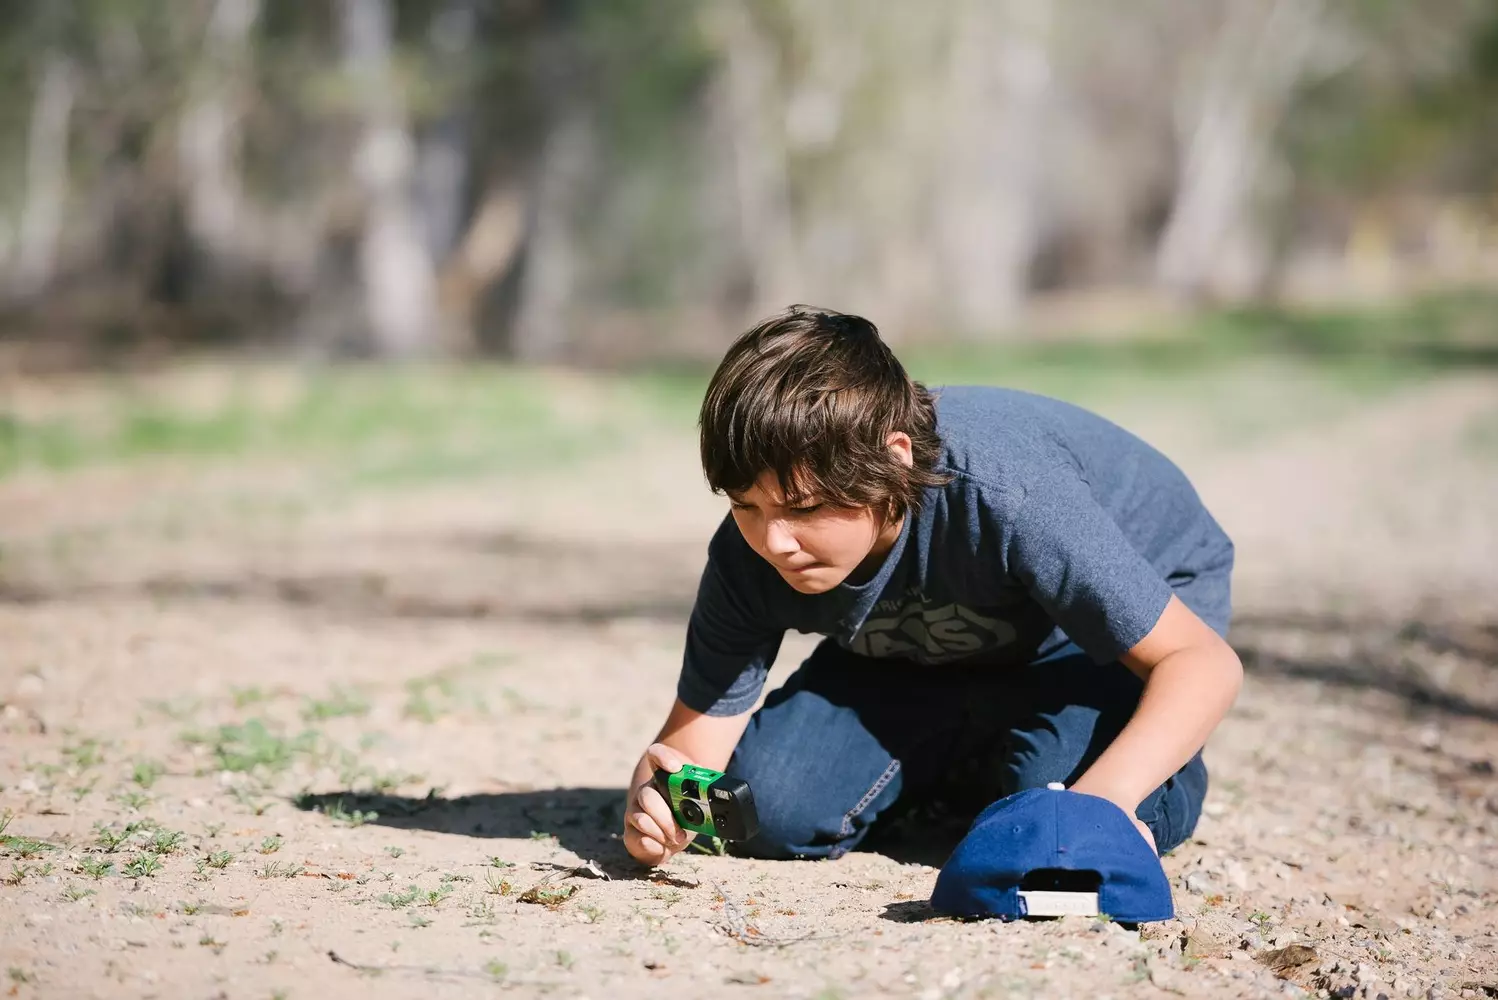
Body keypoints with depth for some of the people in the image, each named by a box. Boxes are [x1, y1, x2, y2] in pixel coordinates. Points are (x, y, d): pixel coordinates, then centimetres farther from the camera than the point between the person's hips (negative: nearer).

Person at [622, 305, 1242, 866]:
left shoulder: (1007, 496, -42)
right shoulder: (750, 562, -26)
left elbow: (1204, 660, -38)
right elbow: (691, 741, -17)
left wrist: (1105, 794, -55)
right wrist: (656, 801, -42)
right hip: (938, 653, 5)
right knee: (770, 810, -13)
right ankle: (969, 754, 13)